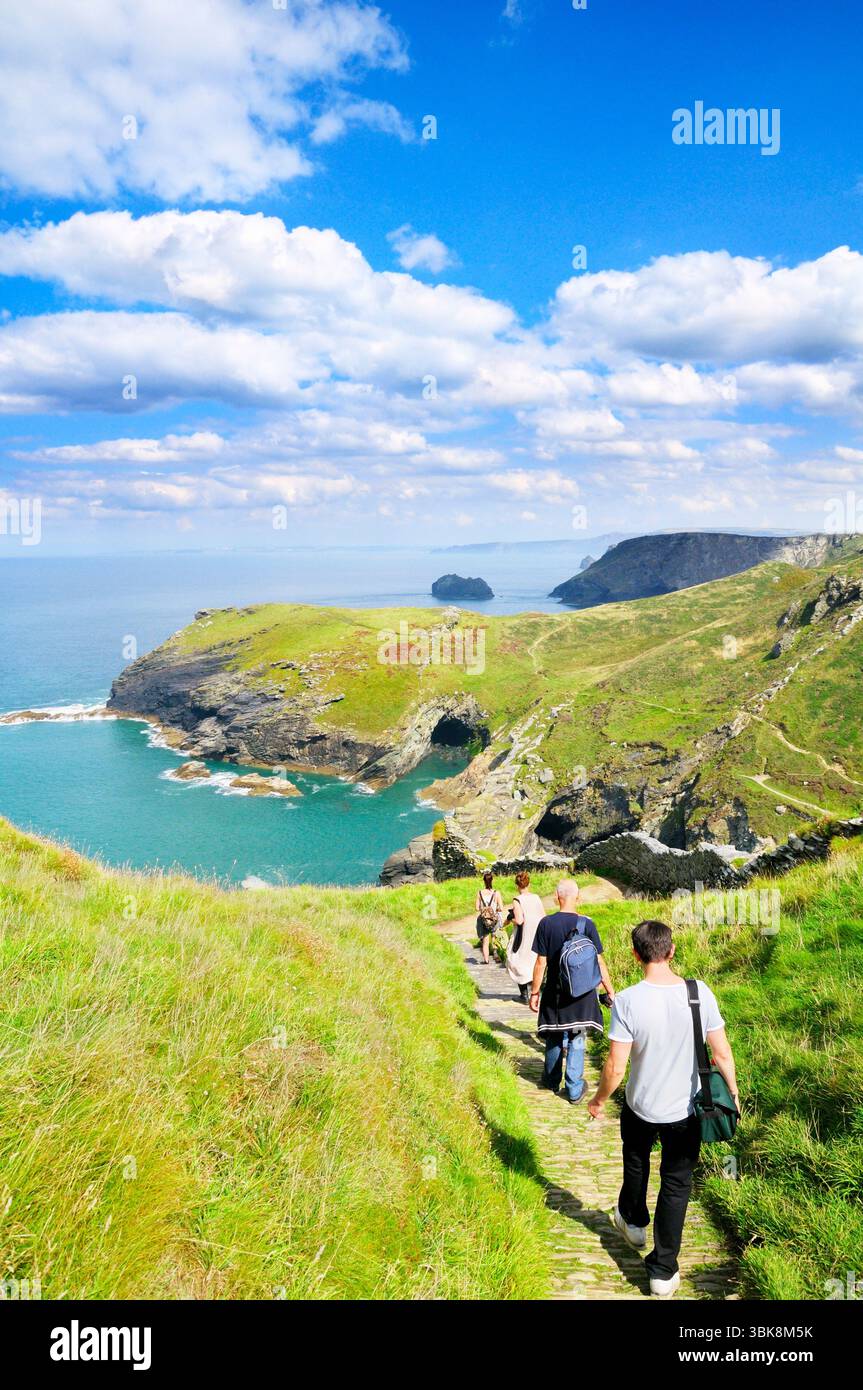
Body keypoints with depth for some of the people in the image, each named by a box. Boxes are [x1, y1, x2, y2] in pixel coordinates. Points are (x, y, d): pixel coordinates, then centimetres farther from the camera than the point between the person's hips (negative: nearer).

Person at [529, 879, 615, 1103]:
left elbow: (541, 962, -8)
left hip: (555, 992, 1)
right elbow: (599, 961, -7)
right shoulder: (587, 924, -11)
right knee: (577, 1040, 10)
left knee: (554, 1037, 18)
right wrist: (609, 990, 4)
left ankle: (552, 1080, 35)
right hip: (582, 993, -1)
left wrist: (534, 992, 2)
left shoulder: (546, 924, -11)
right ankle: (574, 1090, 14)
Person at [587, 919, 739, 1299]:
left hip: (640, 1109, -1)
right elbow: (722, 1054, -8)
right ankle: (663, 1272, 24)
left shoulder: (627, 1001, -23)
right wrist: (733, 1093, 10)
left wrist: (598, 1100, 0)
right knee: (676, 1185, 17)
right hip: (687, 1111, 1)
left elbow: (615, 1067, -19)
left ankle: (633, 1222, 52)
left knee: (636, 1162, 28)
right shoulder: (701, 994, -17)